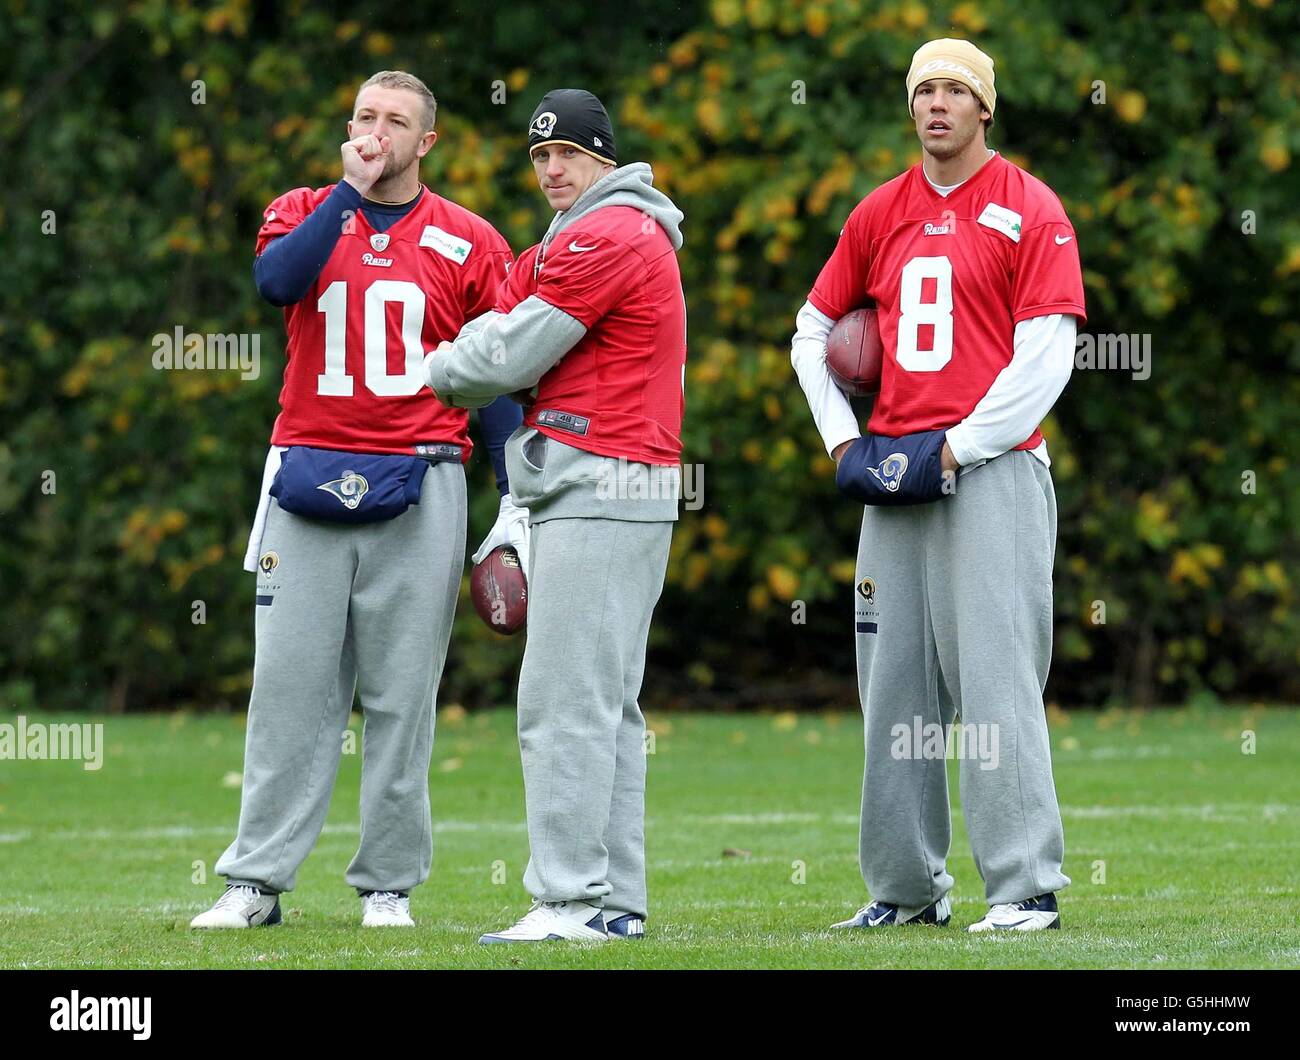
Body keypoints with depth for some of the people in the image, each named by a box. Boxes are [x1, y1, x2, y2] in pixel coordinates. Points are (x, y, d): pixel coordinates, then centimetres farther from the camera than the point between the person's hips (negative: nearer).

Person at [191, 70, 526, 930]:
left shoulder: (467, 244, 7)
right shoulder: (307, 213, 11)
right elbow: (277, 280, -13)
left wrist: (517, 506, 2)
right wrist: (350, 191, -11)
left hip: (418, 489, -1)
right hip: (308, 478, 1)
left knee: (402, 694, 0)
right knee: (290, 685, -2)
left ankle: (389, 883, 7)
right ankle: (257, 880, 0)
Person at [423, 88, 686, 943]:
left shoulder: (605, 240, -11)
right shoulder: (570, 243, 23)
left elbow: (509, 359, -11)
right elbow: (499, 332, 18)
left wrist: (437, 370, 6)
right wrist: (460, 360, -2)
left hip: (600, 490, -11)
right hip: (622, 493, 11)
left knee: (566, 701, -13)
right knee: (607, 705, 11)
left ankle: (573, 898, -15)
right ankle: (617, 899, 13)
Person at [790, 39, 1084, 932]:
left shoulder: (1031, 211, -2)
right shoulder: (880, 214, 14)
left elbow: (1045, 358, -9)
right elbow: (813, 332, 23)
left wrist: (956, 449, -13)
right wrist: (843, 442, 9)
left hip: (993, 470, -6)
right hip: (894, 480, 6)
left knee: (996, 680, -12)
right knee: (893, 684, 7)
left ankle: (1027, 887, -11)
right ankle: (908, 887, 15)